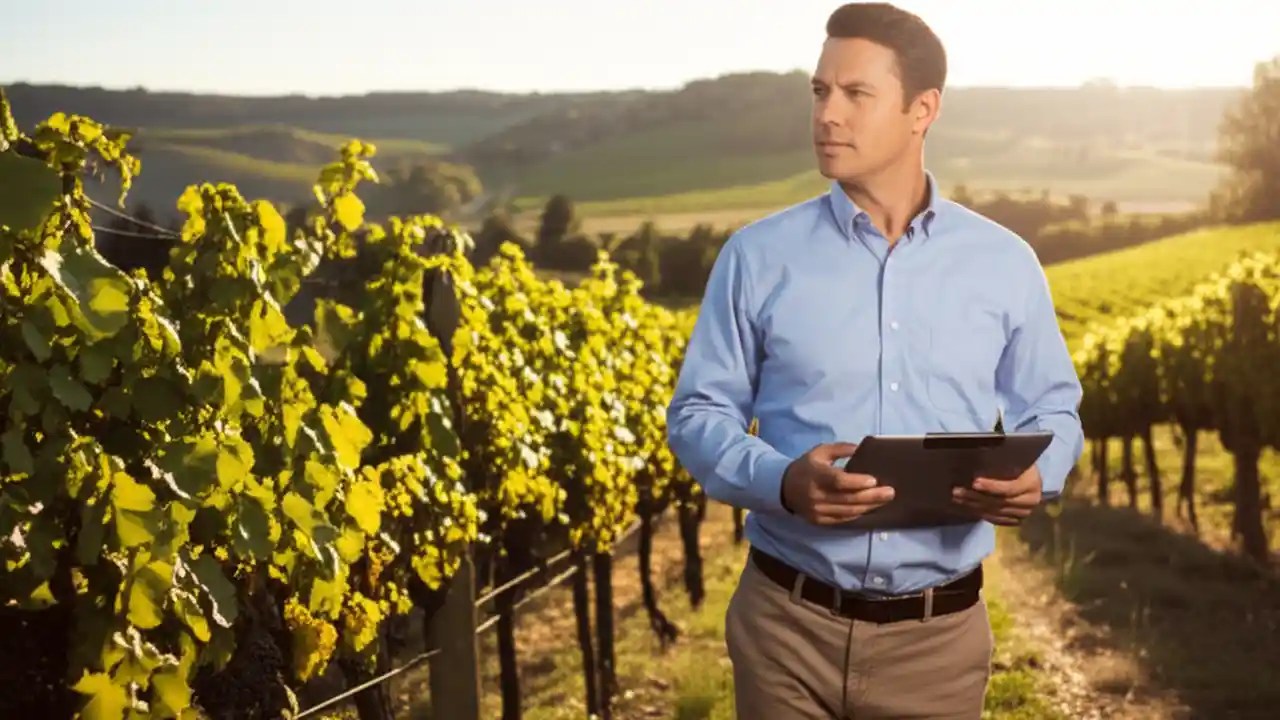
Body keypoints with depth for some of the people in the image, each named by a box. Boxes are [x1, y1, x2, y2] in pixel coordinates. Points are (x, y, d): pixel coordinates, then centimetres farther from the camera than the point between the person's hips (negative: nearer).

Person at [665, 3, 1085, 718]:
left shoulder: (1006, 264, 2)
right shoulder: (758, 256, -2)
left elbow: (1052, 411, 12)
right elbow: (698, 416, 1)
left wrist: (1035, 477, -11)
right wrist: (781, 481, -19)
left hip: (939, 633, 1)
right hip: (790, 624, -1)